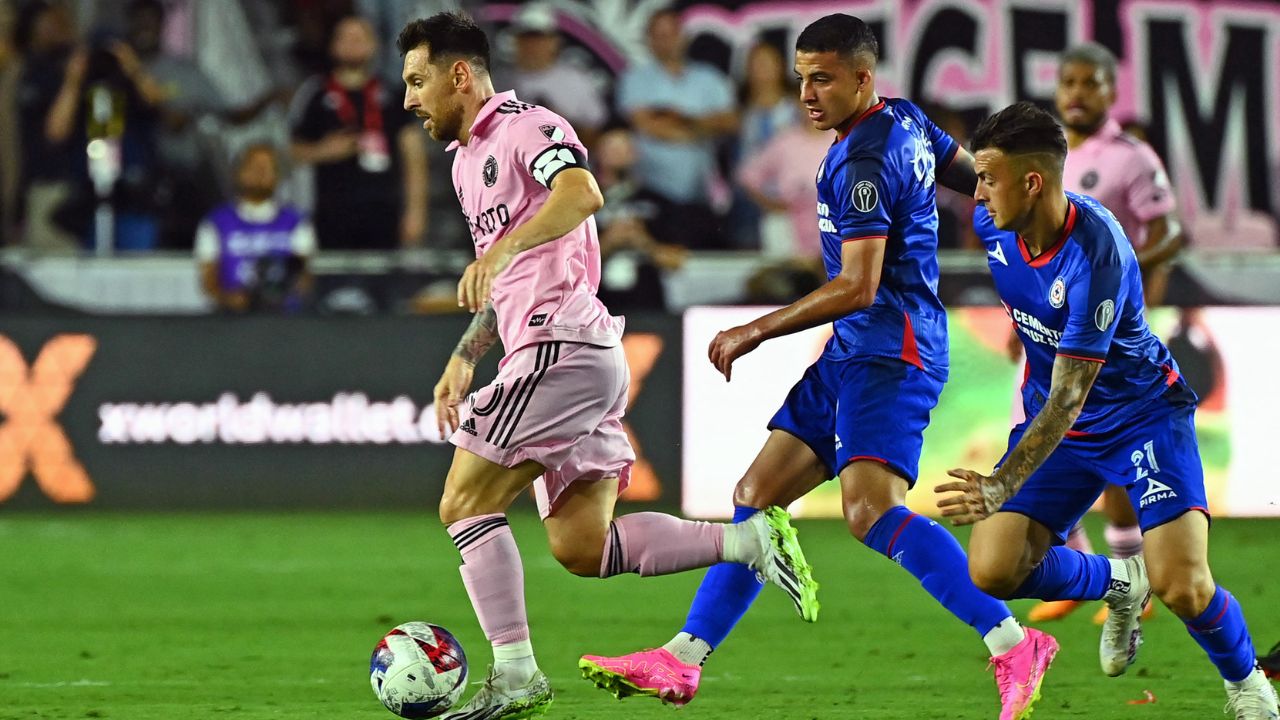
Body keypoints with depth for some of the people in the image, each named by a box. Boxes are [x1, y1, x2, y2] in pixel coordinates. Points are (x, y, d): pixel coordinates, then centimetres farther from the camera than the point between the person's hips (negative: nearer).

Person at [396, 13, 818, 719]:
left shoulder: (525, 127, -5)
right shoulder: (467, 160, 25)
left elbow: (581, 191, -28)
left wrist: (500, 249, -39)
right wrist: (464, 357, 29)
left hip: (562, 344, -10)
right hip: (547, 352, 10)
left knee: (464, 502, -9)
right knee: (581, 547, 2)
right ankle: (753, 540, 1)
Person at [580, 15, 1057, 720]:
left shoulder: (863, 159, -17)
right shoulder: (904, 121, 12)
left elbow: (857, 287, -21)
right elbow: (977, 179, 26)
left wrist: (755, 332, -18)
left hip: (889, 351, -11)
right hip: (855, 352, 11)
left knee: (871, 509, -26)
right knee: (758, 495, 8)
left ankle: (1014, 648, -27)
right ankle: (681, 661, 11)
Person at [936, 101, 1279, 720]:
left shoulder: (1095, 256, -32)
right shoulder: (993, 223, -11)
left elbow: (1069, 399, -32)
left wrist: (1001, 486, -40)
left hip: (1144, 414, -6)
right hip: (1052, 418, 6)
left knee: (1182, 587, -21)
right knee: (993, 570, -10)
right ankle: (1119, 585, 20)